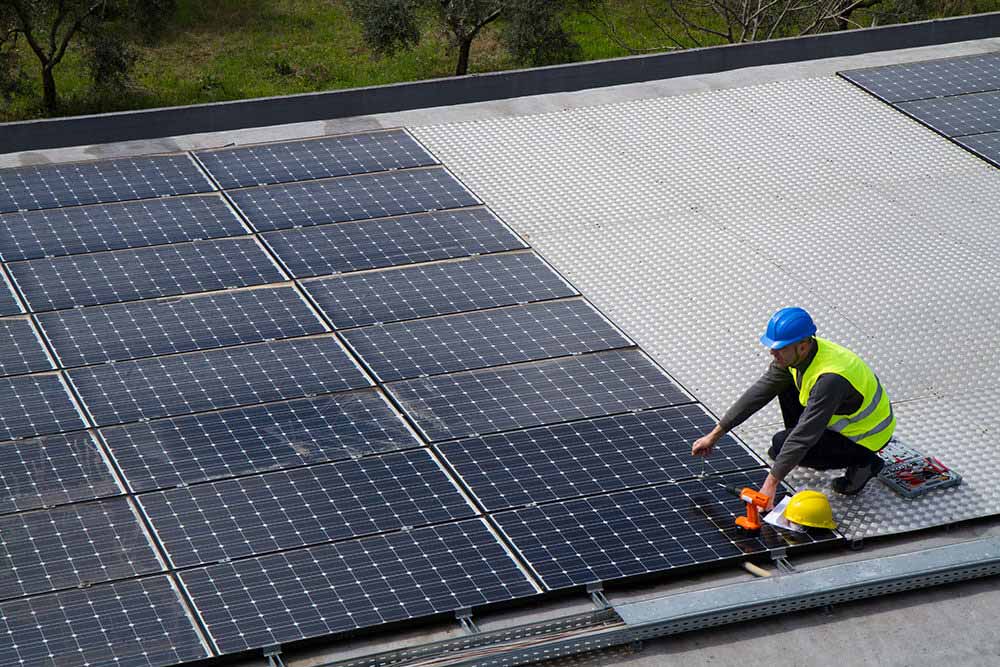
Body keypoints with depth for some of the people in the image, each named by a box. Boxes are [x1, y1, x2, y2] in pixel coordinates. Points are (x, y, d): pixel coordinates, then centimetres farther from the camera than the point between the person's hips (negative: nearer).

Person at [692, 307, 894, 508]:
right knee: (785, 385, 4)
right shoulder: (795, 354, -10)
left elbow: (804, 436, -35)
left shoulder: (830, 378, -37)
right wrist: (714, 435, -2)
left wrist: (771, 484, -32)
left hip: (866, 436, -8)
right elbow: (758, 393, -3)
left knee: (781, 445, -18)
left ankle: (862, 461, -6)